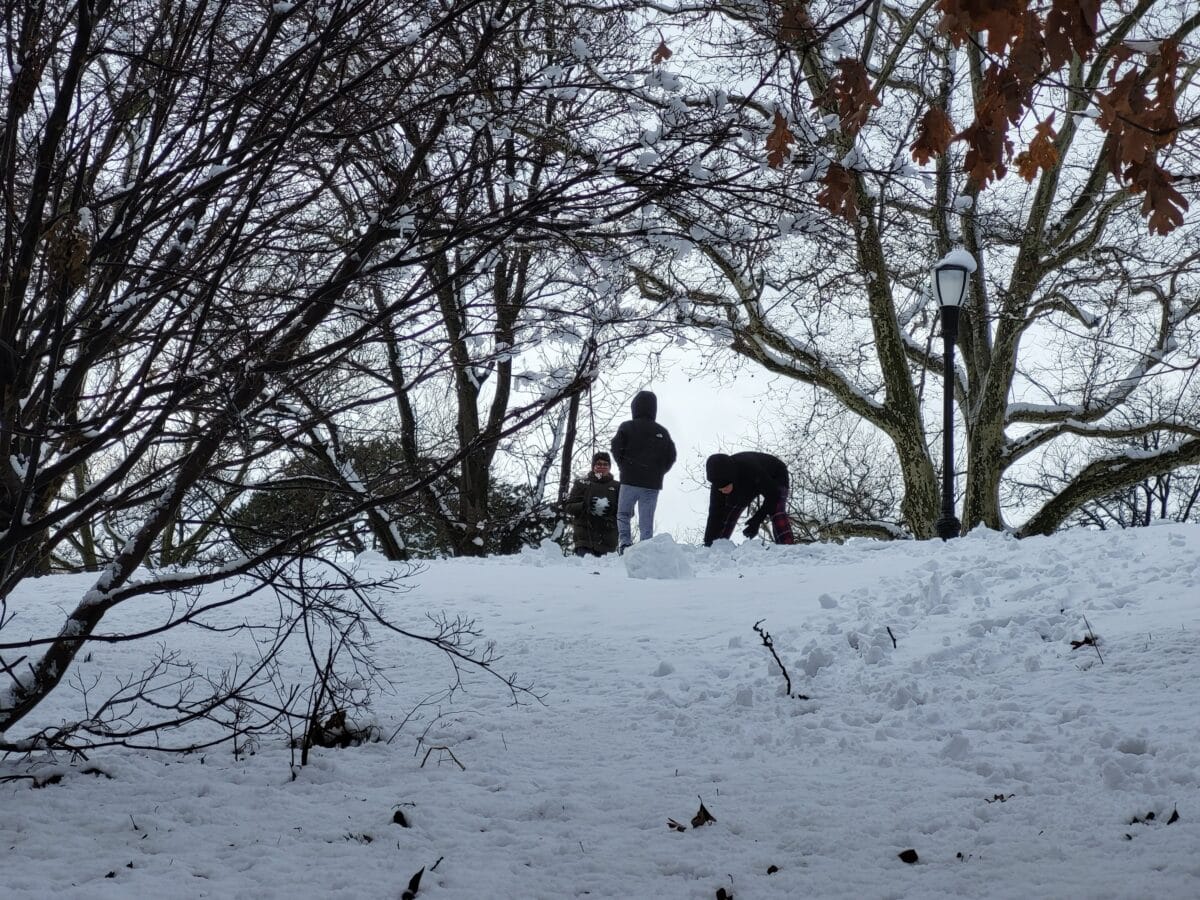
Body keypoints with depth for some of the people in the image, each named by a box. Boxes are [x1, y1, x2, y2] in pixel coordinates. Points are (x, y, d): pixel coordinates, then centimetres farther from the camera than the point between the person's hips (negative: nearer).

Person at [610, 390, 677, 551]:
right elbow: (671, 457, 8)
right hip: (653, 484, 2)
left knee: (623, 514, 12)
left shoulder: (627, 427, -3)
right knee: (646, 522, 6)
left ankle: (625, 542, -8)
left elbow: (616, 448, -10)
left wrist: (624, 467, 5)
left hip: (630, 480, -2)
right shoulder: (662, 432, 8)